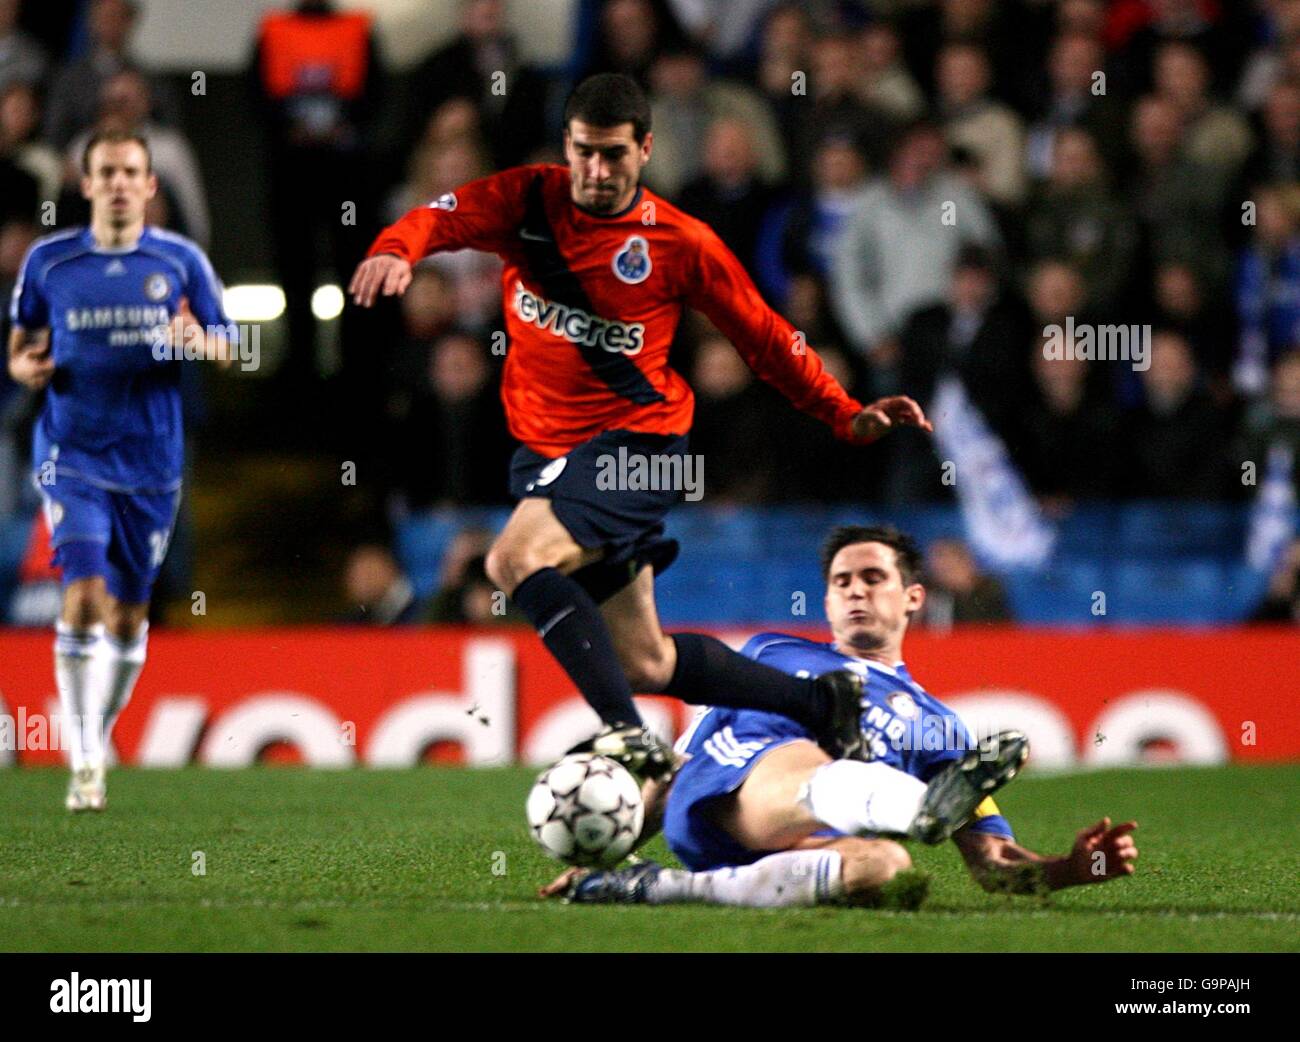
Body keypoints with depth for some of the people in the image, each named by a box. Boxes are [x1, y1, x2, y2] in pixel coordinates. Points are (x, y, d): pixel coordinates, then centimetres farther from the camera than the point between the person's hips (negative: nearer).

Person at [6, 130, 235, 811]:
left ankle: (101, 736, 31)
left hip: (150, 460, 2)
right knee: (84, 594, -17)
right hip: (72, 454, -2)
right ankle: (83, 766, -15)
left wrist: (200, 342, -16)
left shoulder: (181, 261, 1)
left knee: (129, 610, 9)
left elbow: (226, 346, 7)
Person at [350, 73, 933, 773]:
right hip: (543, 450, 5)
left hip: (634, 443, -5)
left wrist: (848, 417, 1)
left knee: (514, 560, -31)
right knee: (644, 663, 10)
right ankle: (823, 701, 27)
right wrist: (395, 251, -39)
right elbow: (446, 217, -16)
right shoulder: (528, 199, 1)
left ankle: (628, 735, -30)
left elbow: (764, 338, 5)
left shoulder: (679, 242, -5)